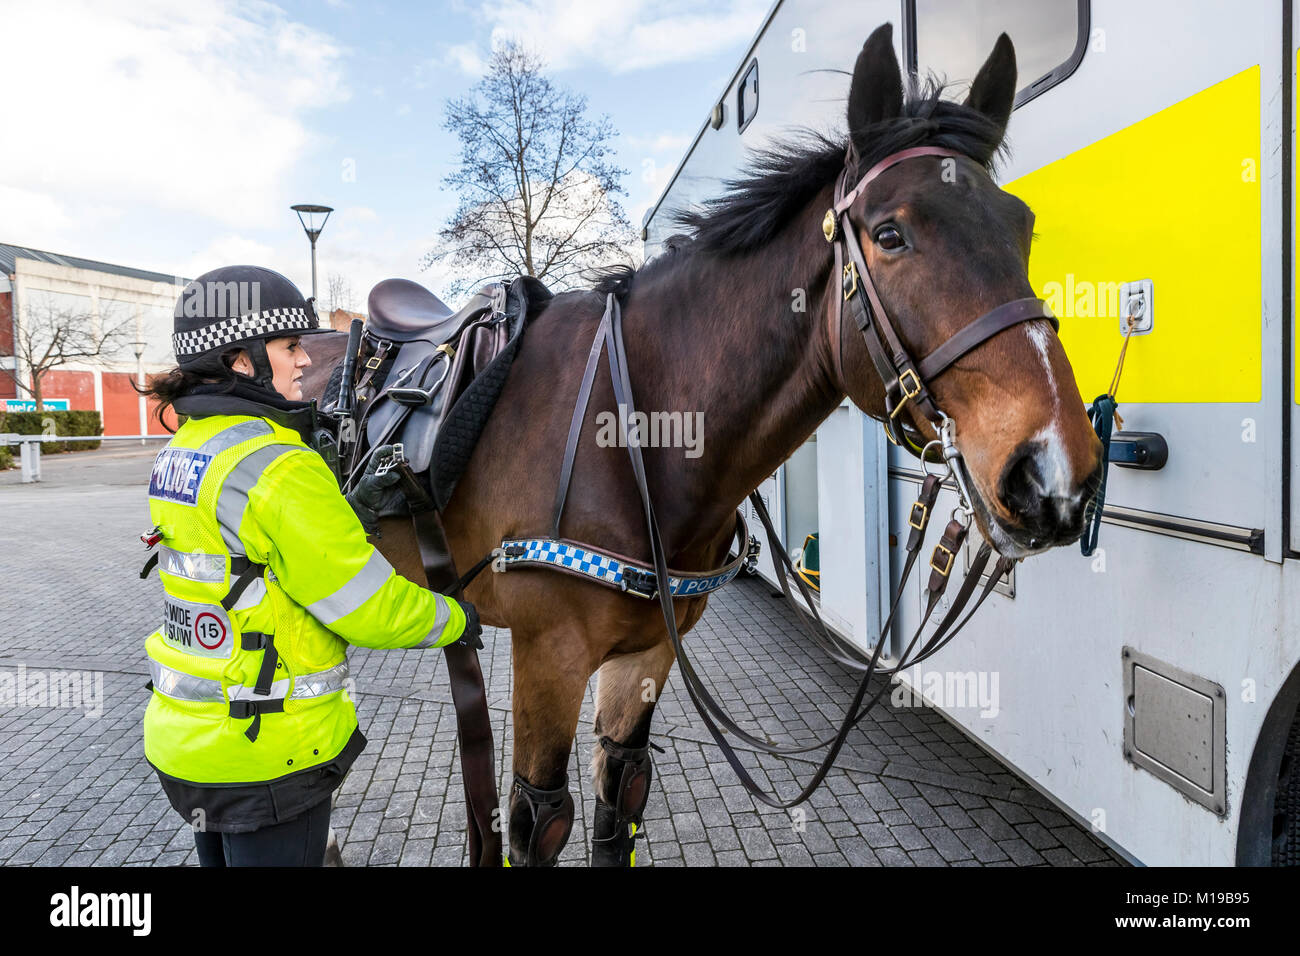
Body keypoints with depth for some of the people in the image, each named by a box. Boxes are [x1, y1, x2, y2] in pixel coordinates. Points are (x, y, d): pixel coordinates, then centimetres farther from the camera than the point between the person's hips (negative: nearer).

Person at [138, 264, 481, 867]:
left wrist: (350, 512, 9)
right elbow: (369, 607, -20)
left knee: (222, 856, 24)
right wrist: (455, 620, -4)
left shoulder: (184, 448, 5)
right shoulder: (276, 466, -23)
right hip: (263, 760, -9)